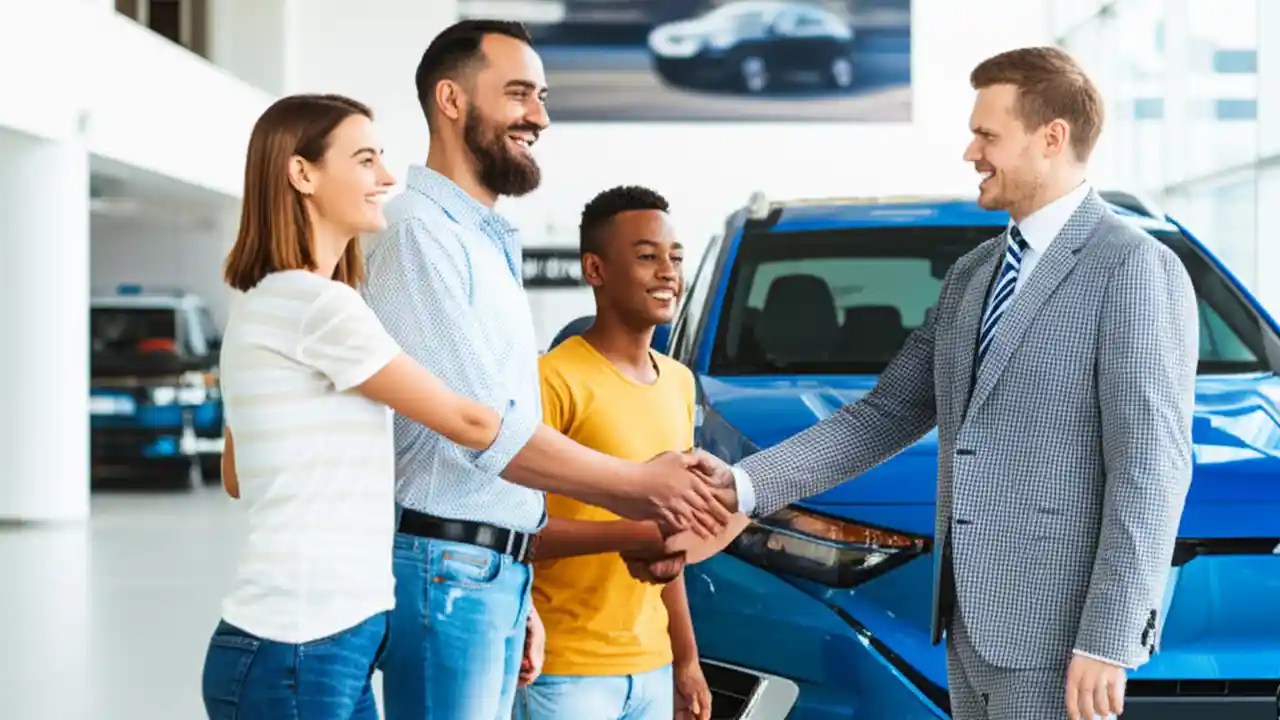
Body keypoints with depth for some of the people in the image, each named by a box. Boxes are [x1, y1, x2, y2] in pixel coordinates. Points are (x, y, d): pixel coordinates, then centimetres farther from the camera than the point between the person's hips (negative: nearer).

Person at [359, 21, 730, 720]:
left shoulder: (488, 243, 18)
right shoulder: (419, 232, -12)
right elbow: (482, 430, -17)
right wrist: (638, 484, -9)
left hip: (496, 574, 9)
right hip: (442, 567, -9)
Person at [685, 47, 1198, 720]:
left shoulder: (1134, 268, -10)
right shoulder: (972, 273, 15)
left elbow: (1151, 468, -15)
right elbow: (884, 415, 12)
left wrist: (1109, 641, -20)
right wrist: (746, 484, 0)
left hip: (1055, 626, -8)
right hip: (971, 620, 8)